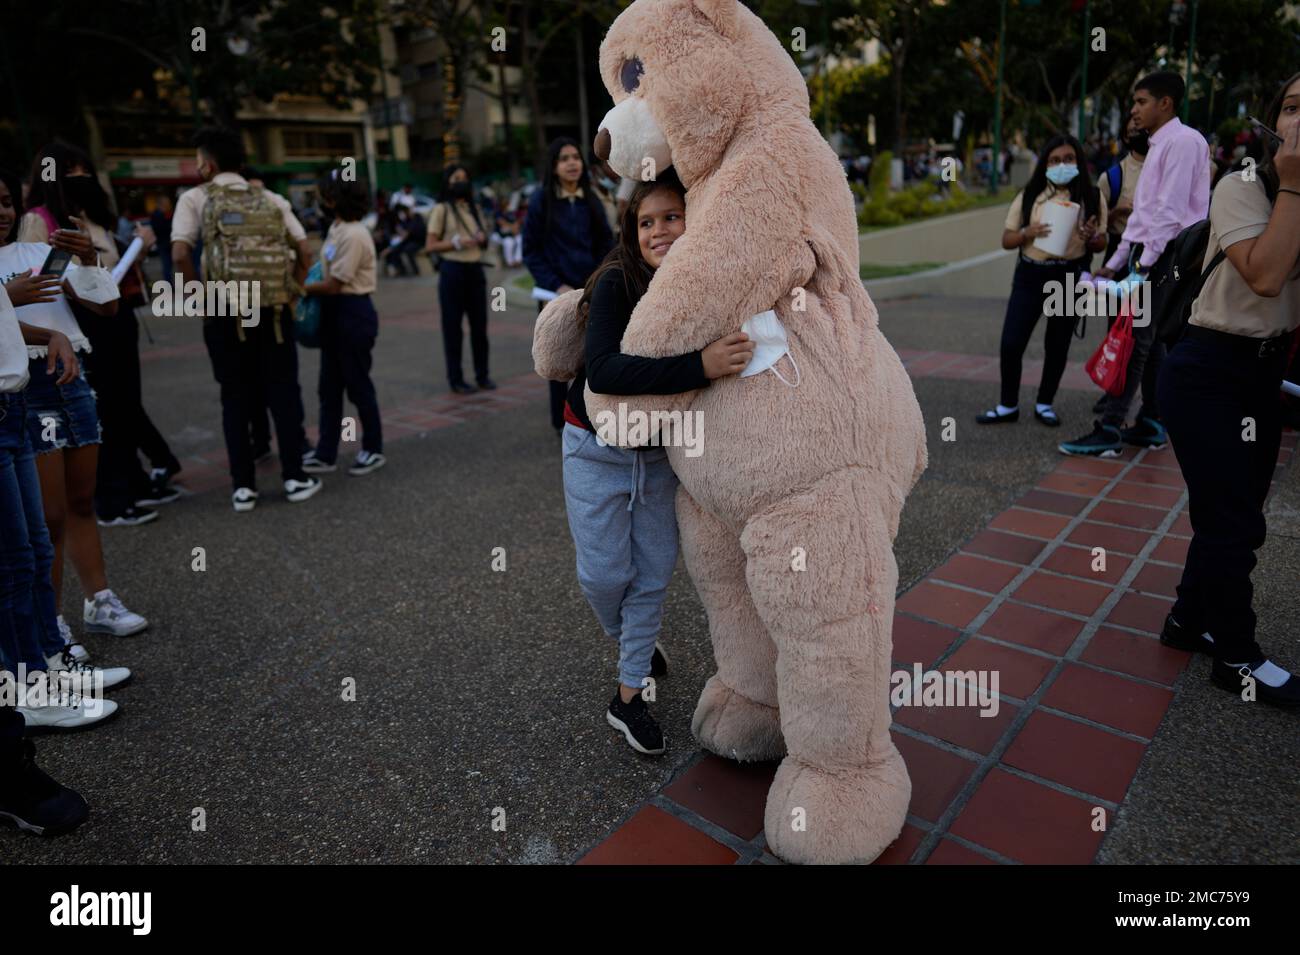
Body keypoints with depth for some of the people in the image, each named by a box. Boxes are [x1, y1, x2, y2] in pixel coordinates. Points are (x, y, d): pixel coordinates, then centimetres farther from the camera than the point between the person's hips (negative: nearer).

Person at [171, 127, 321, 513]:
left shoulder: (196, 199, 4)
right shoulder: (271, 199, 12)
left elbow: (180, 254, -10)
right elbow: (304, 251, 6)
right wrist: (290, 291, 10)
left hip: (226, 312, -1)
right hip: (274, 309, 2)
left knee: (236, 398, 7)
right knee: (283, 392, 9)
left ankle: (243, 486, 9)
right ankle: (294, 477, 11)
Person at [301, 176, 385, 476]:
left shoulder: (353, 236, -18)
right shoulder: (336, 228, 11)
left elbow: (334, 285, -18)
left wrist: (300, 288, -8)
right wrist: (306, 286, 0)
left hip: (353, 313, -9)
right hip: (335, 312, 9)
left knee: (358, 384, 1)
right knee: (330, 386, 11)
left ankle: (373, 450, 16)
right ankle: (325, 453, 19)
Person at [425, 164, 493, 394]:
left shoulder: (474, 208, 15)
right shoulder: (441, 210, -2)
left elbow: (483, 241, 22)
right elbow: (430, 246, -6)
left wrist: (483, 239, -1)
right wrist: (456, 242, -19)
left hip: (475, 270, 5)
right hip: (453, 270, -5)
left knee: (479, 325, 6)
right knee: (452, 327, 1)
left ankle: (482, 375, 17)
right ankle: (456, 379, 7)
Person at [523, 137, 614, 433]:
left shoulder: (591, 200, 6)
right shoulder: (541, 200, -4)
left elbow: (606, 243, 11)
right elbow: (531, 251, -4)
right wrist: (555, 285, -12)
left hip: (591, 291, 3)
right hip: (557, 293, -2)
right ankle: (562, 421, 19)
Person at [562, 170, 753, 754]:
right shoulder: (616, 284, -24)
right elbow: (602, 370, -39)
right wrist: (699, 366, -47)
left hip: (661, 453, 3)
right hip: (598, 448, -3)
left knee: (654, 572, 8)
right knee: (604, 573, 5)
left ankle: (628, 696, 25)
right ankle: (628, 640, 41)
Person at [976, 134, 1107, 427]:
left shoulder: (1092, 197, 2)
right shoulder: (1029, 195, 2)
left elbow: (1101, 243, 6)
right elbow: (1007, 240, 3)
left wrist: (1092, 237, -17)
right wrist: (1027, 233, -17)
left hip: (1070, 277, 0)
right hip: (1030, 275, 0)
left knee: (1058, 345, 8)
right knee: (1011, 343, -4)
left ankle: (1044, 404, 24)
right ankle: (1008, 405, 12)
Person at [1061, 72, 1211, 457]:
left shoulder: (1183, 140, -9)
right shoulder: (1158, 145, 21)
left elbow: (1170, 209, -17)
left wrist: (1145, 262, -21)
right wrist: (1115, 262, 17)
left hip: (1163, 256, -10)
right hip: (1145, 254, 10)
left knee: (1134, 342, -12)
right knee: (1147, 341, 11)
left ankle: (1109, 431, -12)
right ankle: (1151, 424, 17)